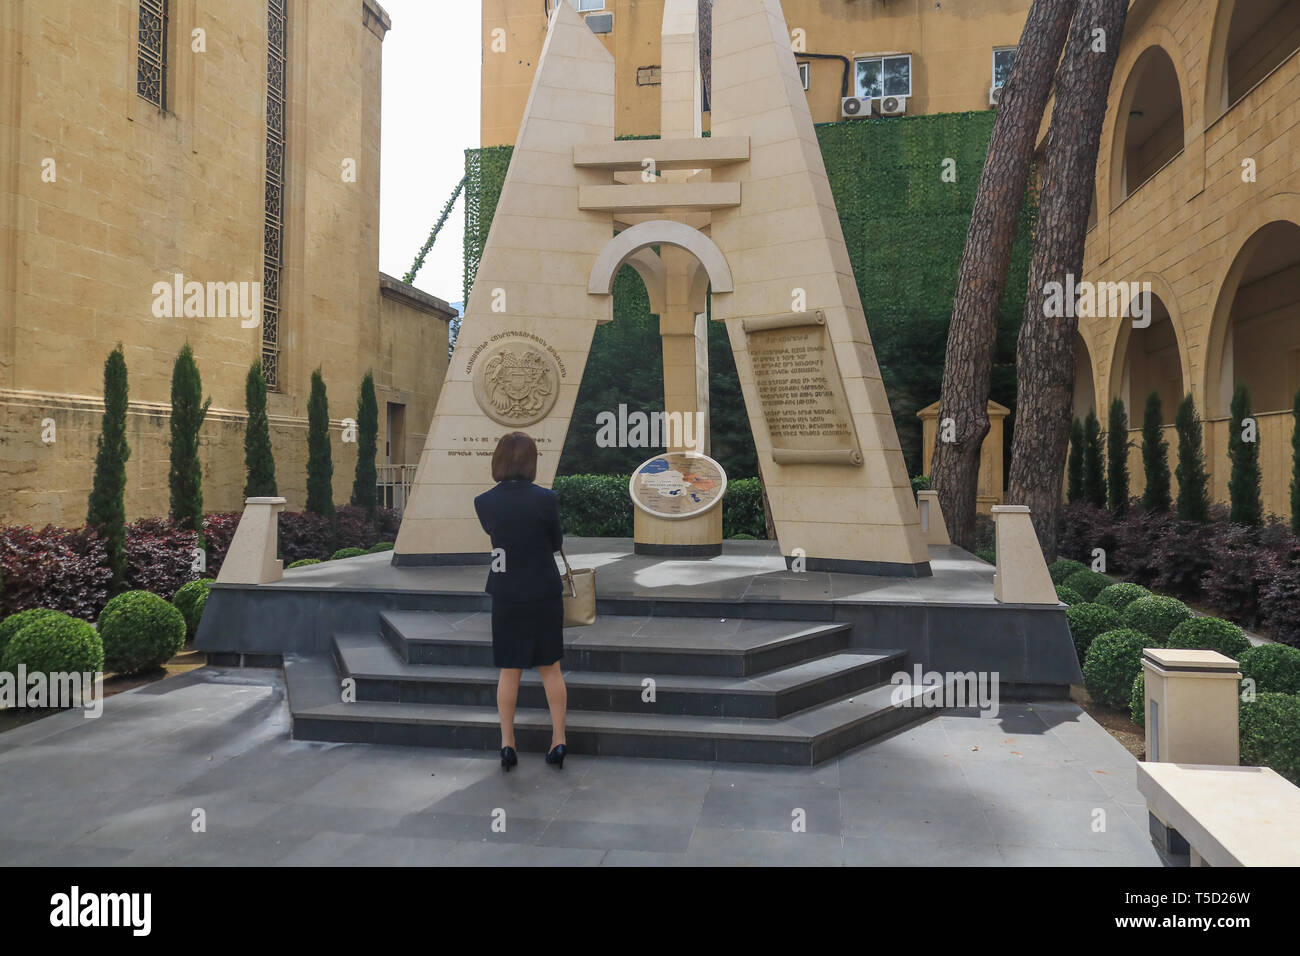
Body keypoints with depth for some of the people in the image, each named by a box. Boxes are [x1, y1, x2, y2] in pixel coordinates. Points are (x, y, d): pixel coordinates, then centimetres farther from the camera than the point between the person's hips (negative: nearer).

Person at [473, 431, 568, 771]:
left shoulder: (483, 502, -8)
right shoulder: (545, 498, -15)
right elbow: (557, 543, -2)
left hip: (505, 597, 1)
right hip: (544, 594, -1)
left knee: (509, 671, 13)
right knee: (550, 667, 12)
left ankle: (507, 743, 17)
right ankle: (558, 740, 15)